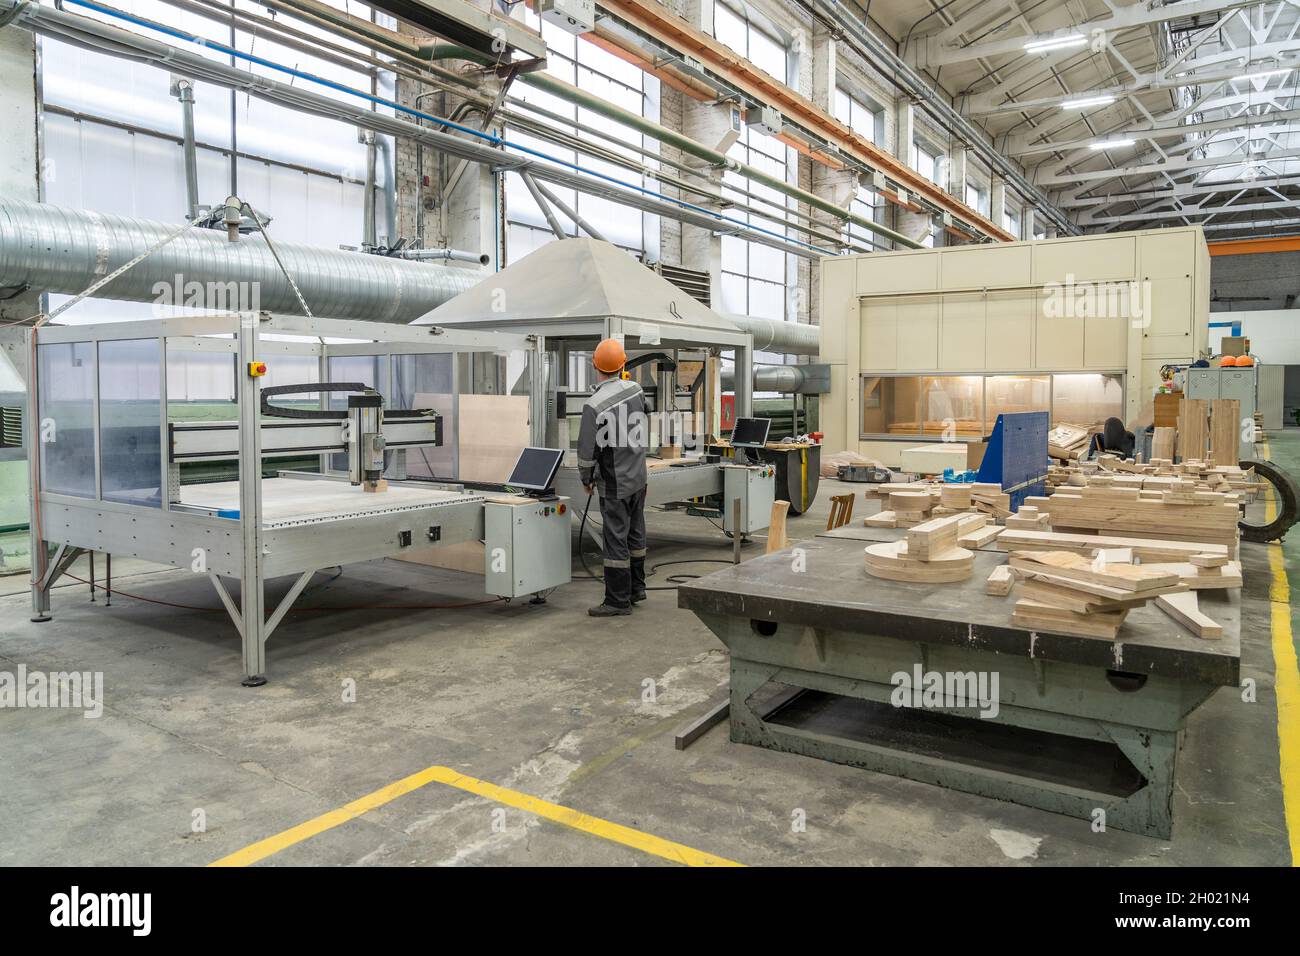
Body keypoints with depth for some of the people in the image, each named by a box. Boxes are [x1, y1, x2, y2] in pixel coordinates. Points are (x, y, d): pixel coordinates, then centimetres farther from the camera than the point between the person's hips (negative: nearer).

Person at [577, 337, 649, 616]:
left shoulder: (593, 405, -20)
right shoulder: (635, 389, -2)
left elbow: (587, 450, -17)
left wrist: (586, 479, -1)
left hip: (614, 483, -7)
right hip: (638, 477, 7)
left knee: (616, 540, 0)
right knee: (635, 534, 18)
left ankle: (618, 601, 6)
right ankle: (636, 589, 31)